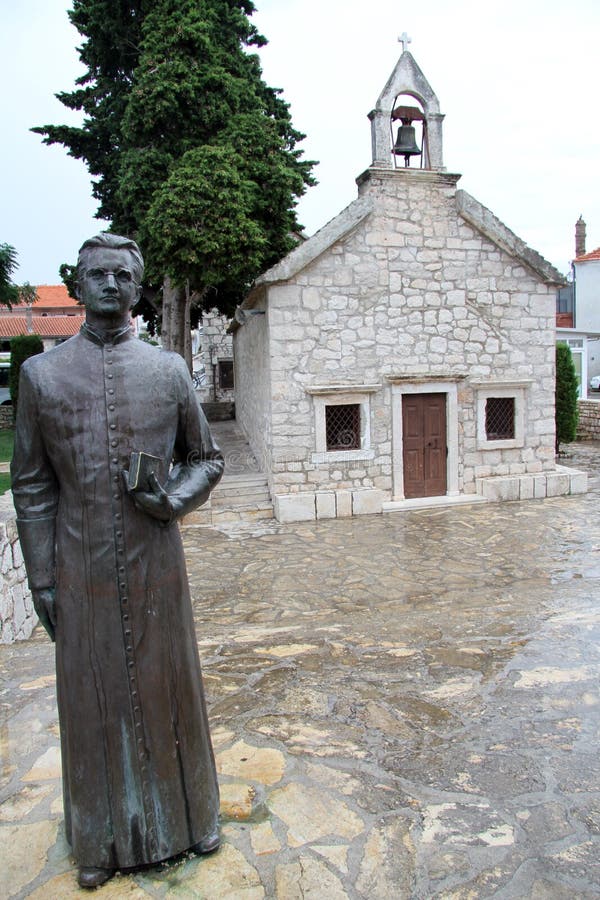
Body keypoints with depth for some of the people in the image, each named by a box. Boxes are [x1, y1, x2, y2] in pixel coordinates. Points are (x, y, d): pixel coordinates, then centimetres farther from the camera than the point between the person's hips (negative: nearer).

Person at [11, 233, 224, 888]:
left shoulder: (169, 370, 1)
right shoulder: (41, 373, 0)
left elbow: (206, 459, 9)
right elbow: (32, 488, 2)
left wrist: (172, 498, -11)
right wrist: (41, 580, 0)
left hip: (156, 566, 1)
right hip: (82, 571, 0)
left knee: (168, 690, 15)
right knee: (93, 701, 12)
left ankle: (186, 816, 38)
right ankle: (102, 838, 35)